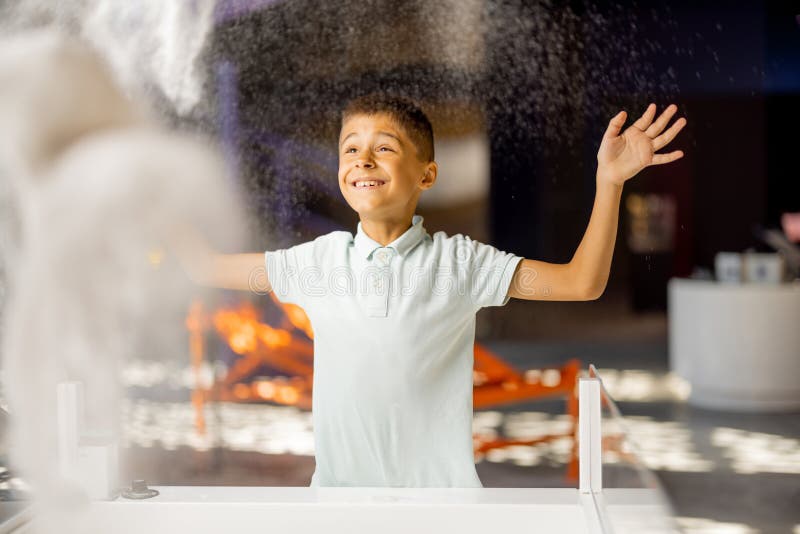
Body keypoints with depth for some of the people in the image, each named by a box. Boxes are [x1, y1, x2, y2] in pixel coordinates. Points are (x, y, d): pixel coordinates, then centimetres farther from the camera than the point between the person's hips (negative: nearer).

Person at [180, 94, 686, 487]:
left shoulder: (460, 261, -2)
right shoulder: (318, 260, 3)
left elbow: (581, 283, -3)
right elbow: (208, 267, 12)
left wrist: (609, 181, -13)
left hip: (440, 484, -1)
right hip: (338, 481, 2)